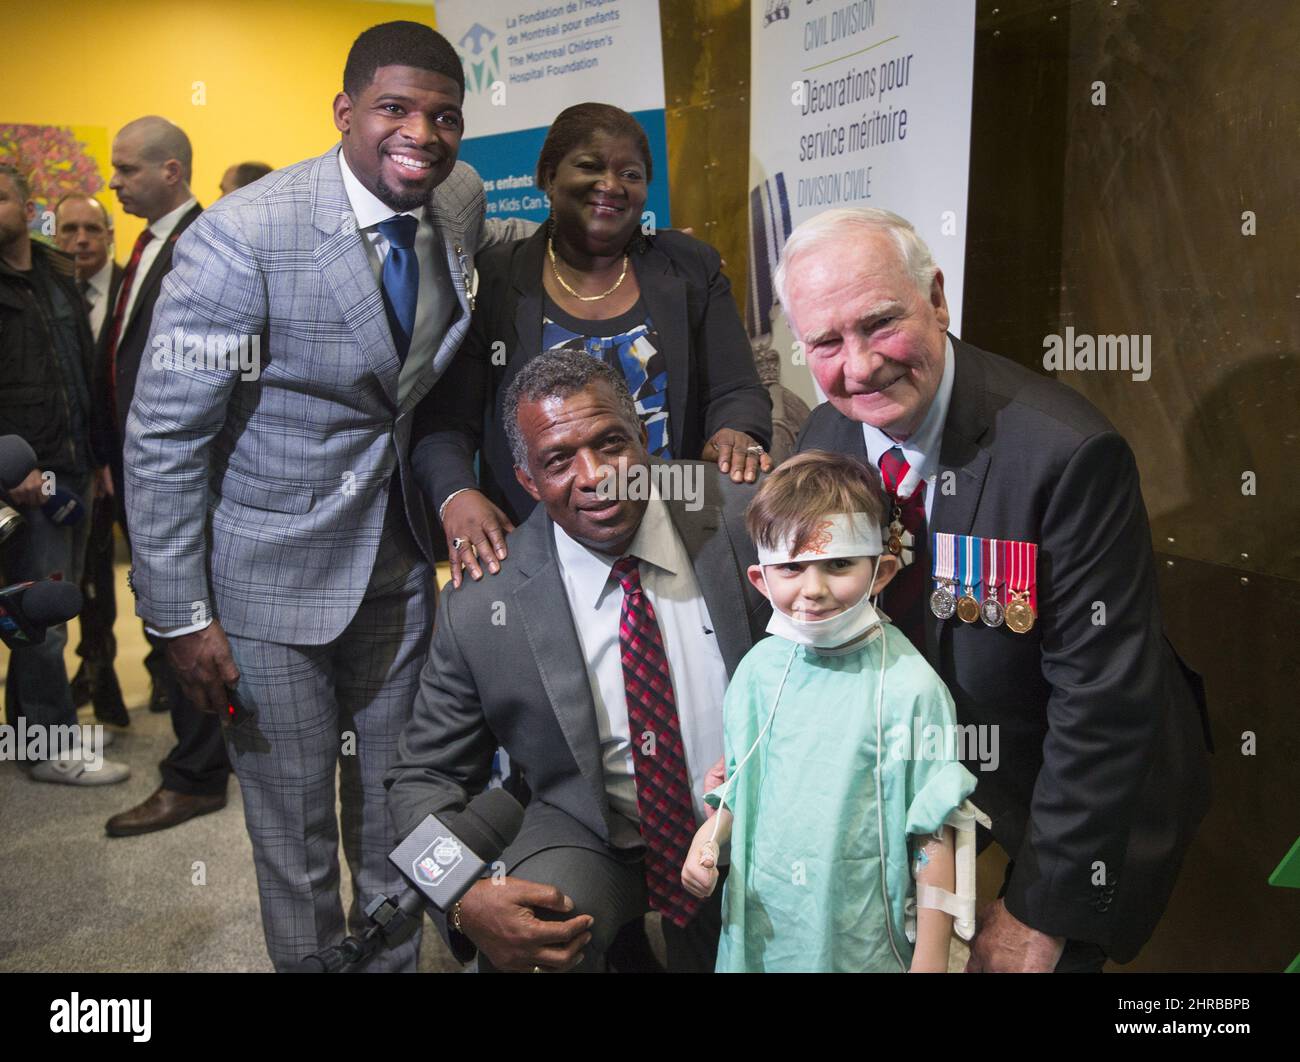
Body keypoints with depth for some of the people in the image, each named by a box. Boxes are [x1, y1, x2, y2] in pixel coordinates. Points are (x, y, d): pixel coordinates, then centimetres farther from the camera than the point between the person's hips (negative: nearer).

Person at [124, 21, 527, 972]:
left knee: (394, 810, 20)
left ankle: (395, 956, 43)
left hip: (398, 564, 5)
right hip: (270, 574, -5)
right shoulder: (244, 236, -21)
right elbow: (164, 437, -16)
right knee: (294, 837, 10)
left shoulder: (462, 205, -3)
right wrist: (182, 617, -14)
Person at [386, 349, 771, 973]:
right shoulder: (479, 611, -14)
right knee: (518, 952, -26)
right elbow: (424, 777, -4)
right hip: (593, 844, -2)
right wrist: (465, 899, -23)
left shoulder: (742, 516, -14)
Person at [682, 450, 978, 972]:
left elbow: (934, 832, -13)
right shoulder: (759, 667, -4)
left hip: (861, 941, -4)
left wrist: (931, 956, -11)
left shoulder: (908, 686, -17)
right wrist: (709, 837, -6)